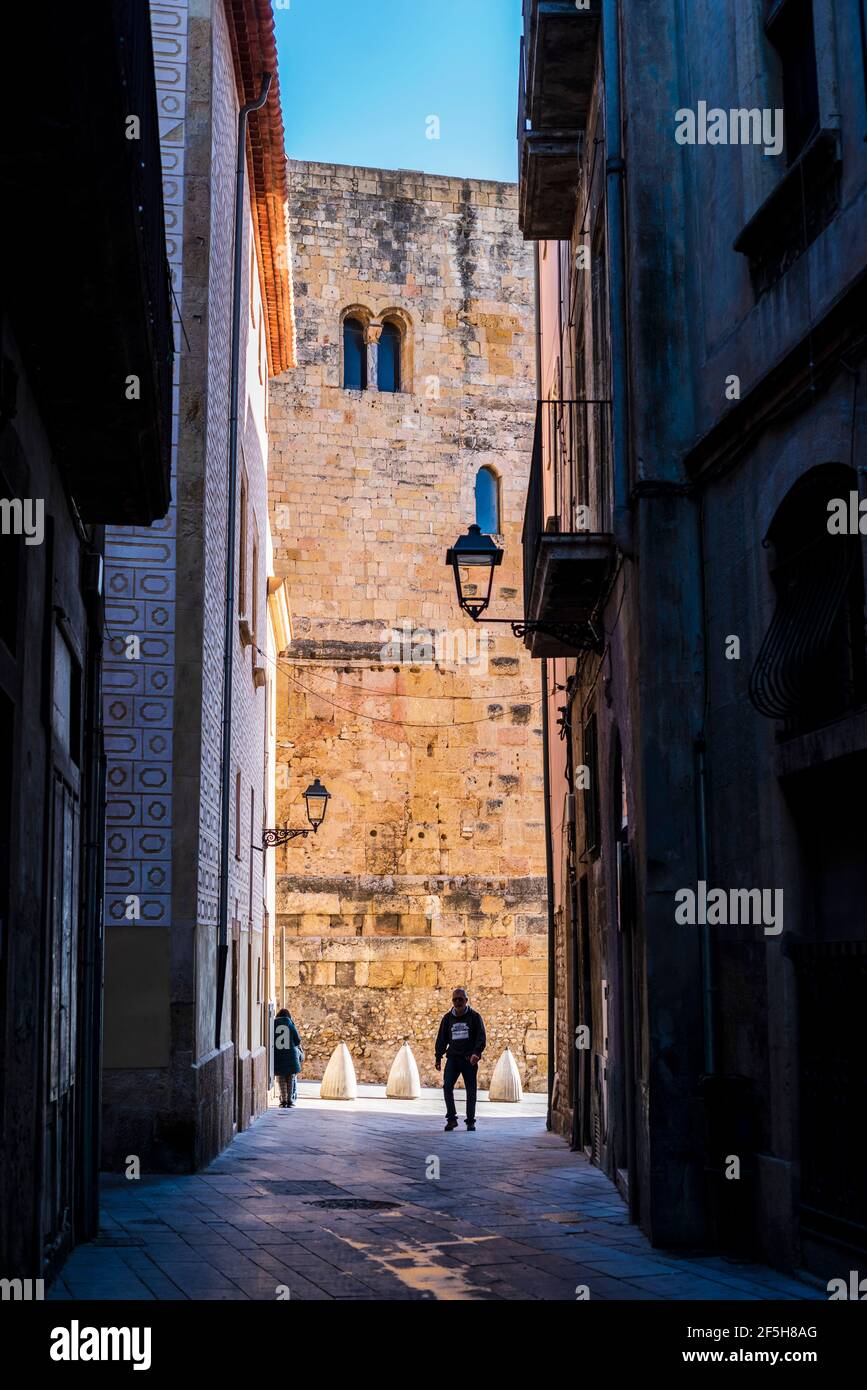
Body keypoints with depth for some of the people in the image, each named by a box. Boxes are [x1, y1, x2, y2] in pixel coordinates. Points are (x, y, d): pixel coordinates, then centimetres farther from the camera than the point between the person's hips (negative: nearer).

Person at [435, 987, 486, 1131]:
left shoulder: (474, 1017, 2)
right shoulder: (448, 1018, 10)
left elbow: (481, 1038, -4)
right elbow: (441, 1039, 16)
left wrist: (476, 1053, -19)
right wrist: (438, 1058, 11)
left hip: (469, 1059, -2)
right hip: (453, 1058, 2)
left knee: (471, 1089, 2)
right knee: (447, 1086, -13)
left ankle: (470, 1121, 12)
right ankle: (451, 1118, -7)